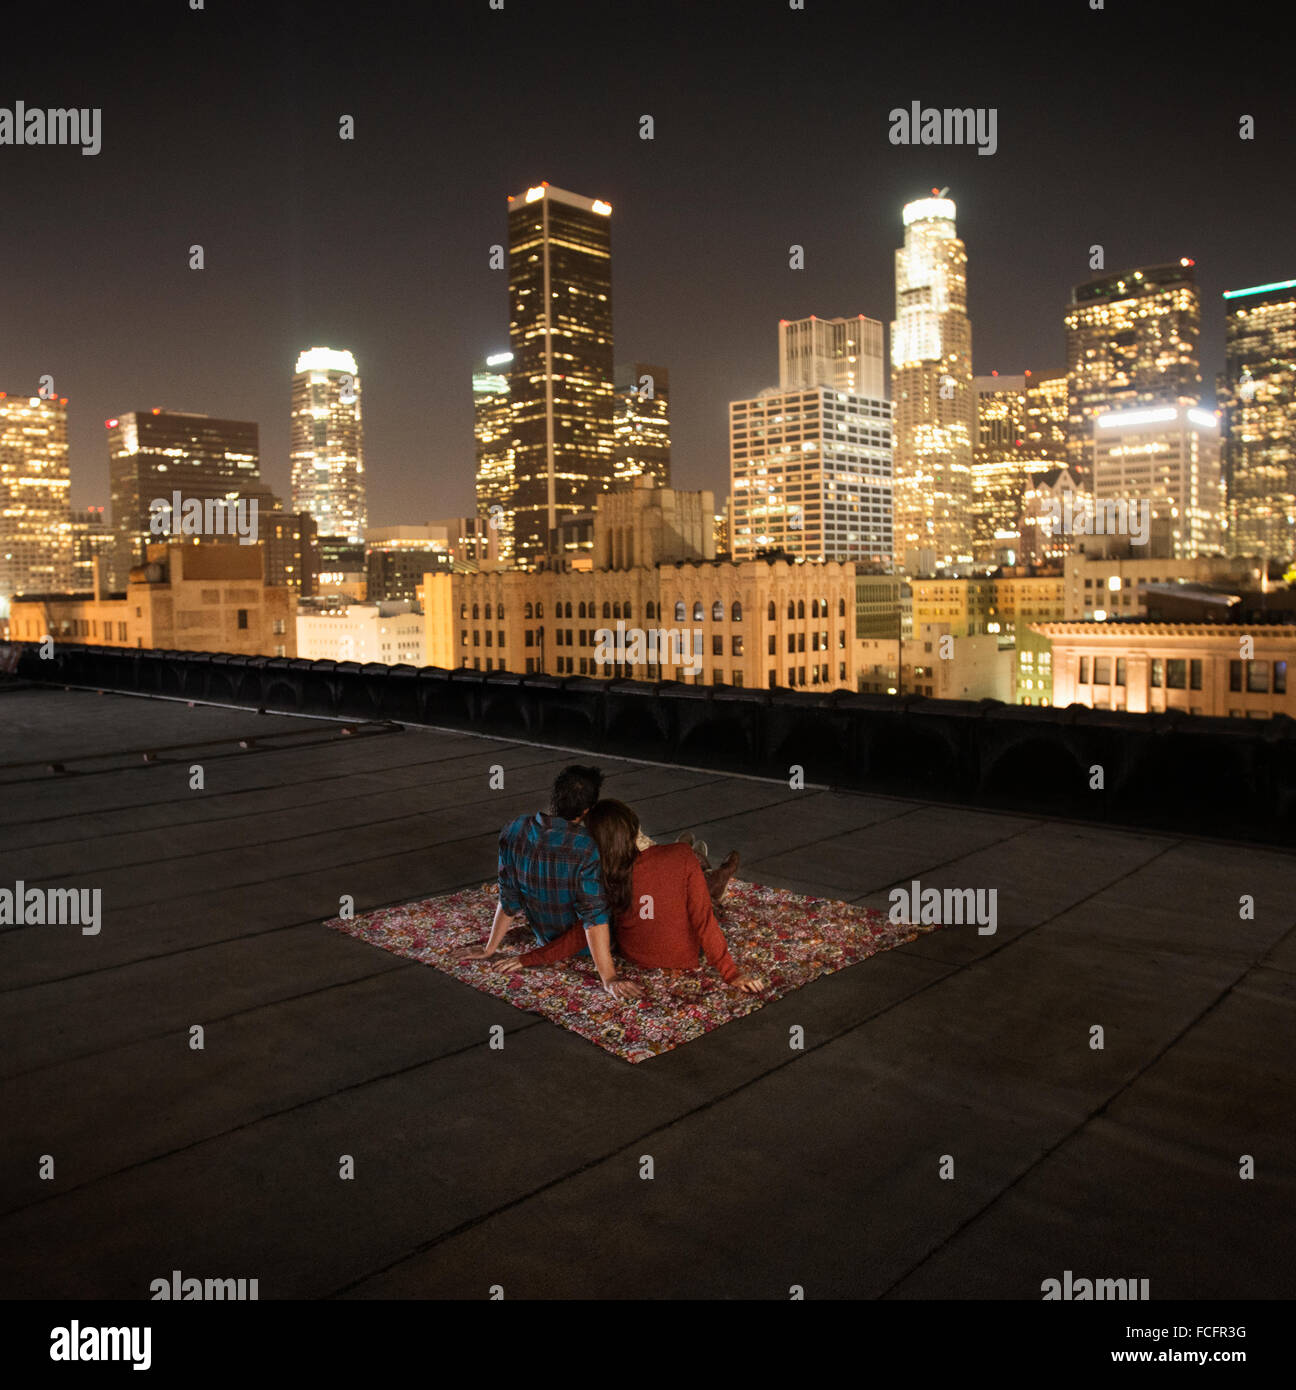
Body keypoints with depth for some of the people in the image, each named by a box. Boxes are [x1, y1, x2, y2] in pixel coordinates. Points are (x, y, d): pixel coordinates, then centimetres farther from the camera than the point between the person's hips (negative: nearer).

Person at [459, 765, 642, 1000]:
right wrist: (609, 979, -26)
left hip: (546, 939, 5)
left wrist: (489, 949, 4)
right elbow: (594, 918, -31)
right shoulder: (585, 848, -33)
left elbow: (509, 900, -8)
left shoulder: (513, 832, -18)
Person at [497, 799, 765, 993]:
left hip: (635, 957, 2)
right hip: (684, 959, -2)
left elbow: (580, 935, -19)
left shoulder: (605, 881, -24)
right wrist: (732, 974, -17)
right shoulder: (682, 857, -29)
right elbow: (704, 920, -26)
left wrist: (528, 959, -9)